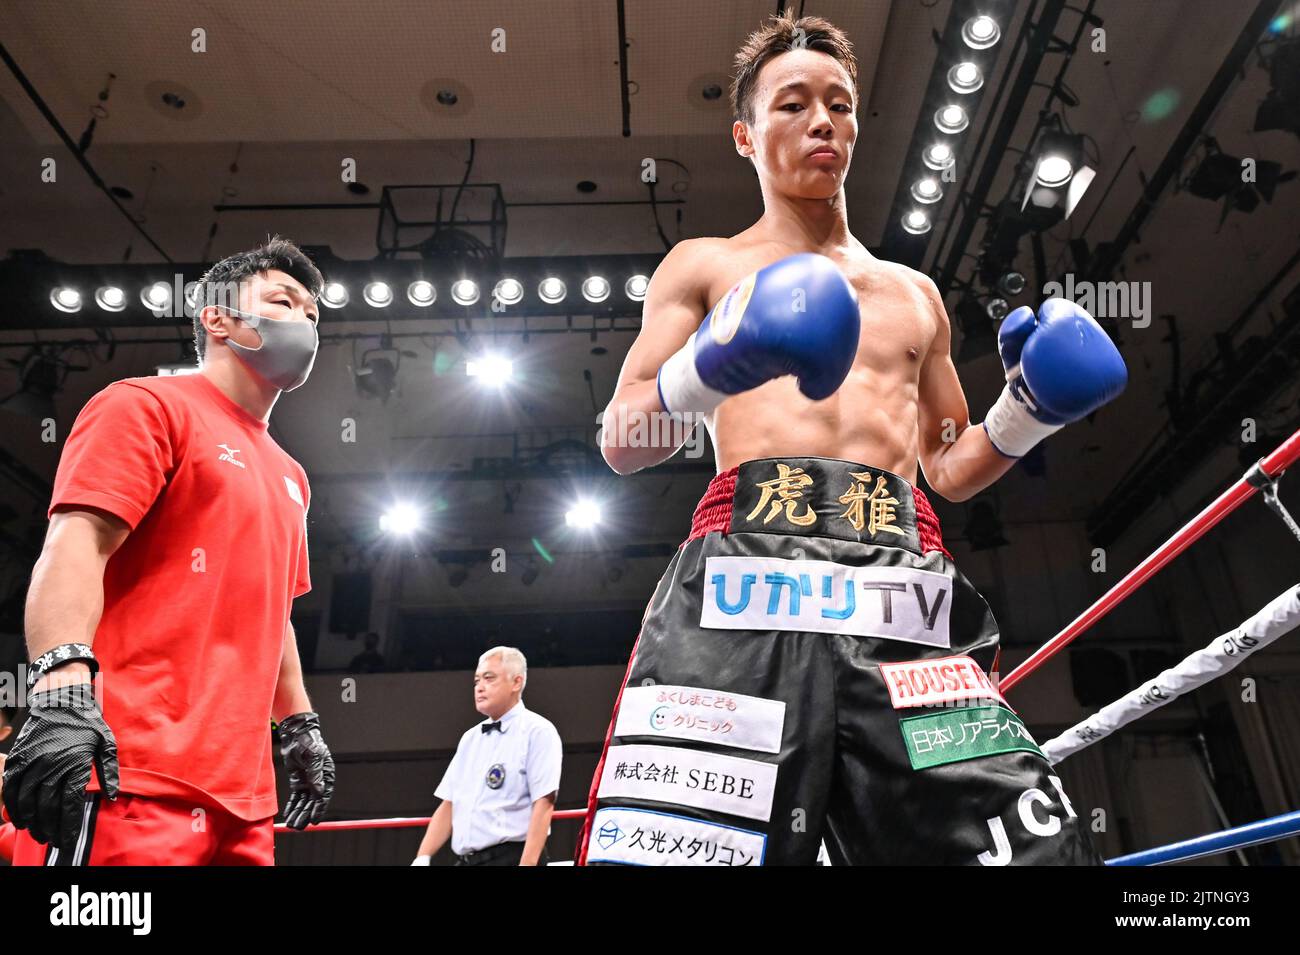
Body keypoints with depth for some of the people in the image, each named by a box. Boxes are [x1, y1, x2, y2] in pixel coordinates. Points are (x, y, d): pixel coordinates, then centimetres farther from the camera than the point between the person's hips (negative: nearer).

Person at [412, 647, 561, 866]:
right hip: (465, 859, 8)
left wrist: (527, 863, -22)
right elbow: (448, 806, 16)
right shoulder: (470, 738, 17)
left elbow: (543, 805, -14)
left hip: (510, 856, -7)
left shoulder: (537, 731, -5)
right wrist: (422, 858, 6)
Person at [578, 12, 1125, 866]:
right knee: (677, 847, -18)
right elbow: (621, 444, 9)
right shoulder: (704, 266, 19)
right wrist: (705, 372, -11)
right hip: (748, 563, -3)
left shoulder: (914, 293, 30)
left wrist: (1025, 414, 10)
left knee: (1028, 843, -9)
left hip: (905, 574, 4)